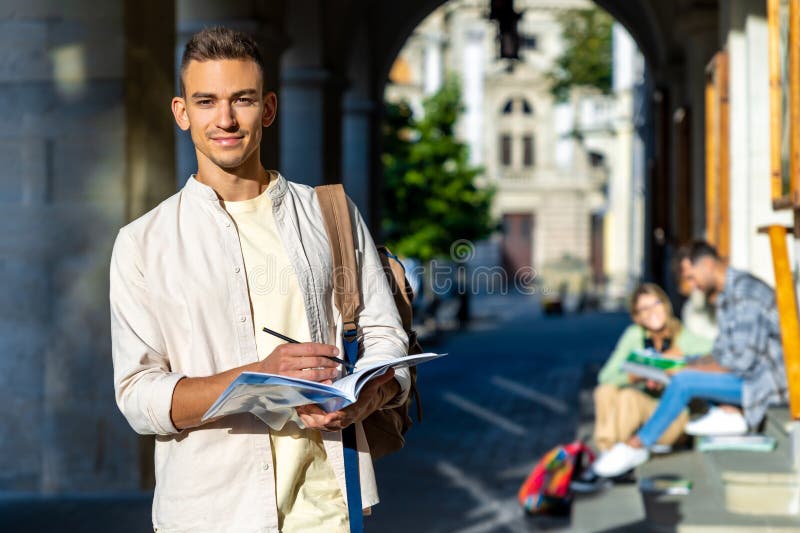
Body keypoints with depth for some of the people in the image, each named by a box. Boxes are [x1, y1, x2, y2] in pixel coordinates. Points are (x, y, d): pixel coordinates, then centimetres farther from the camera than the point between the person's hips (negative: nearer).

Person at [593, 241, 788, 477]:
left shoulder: (745, 293, -20)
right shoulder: (725, 296, 13)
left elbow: (742, 361, -25)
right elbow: (722, 352, 16)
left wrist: (692, 369, -16)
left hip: (770, 377, -11)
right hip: (754, 371, 11)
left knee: (684, 382, -20)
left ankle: (636, 446, -10)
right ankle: (729, 412, -5)